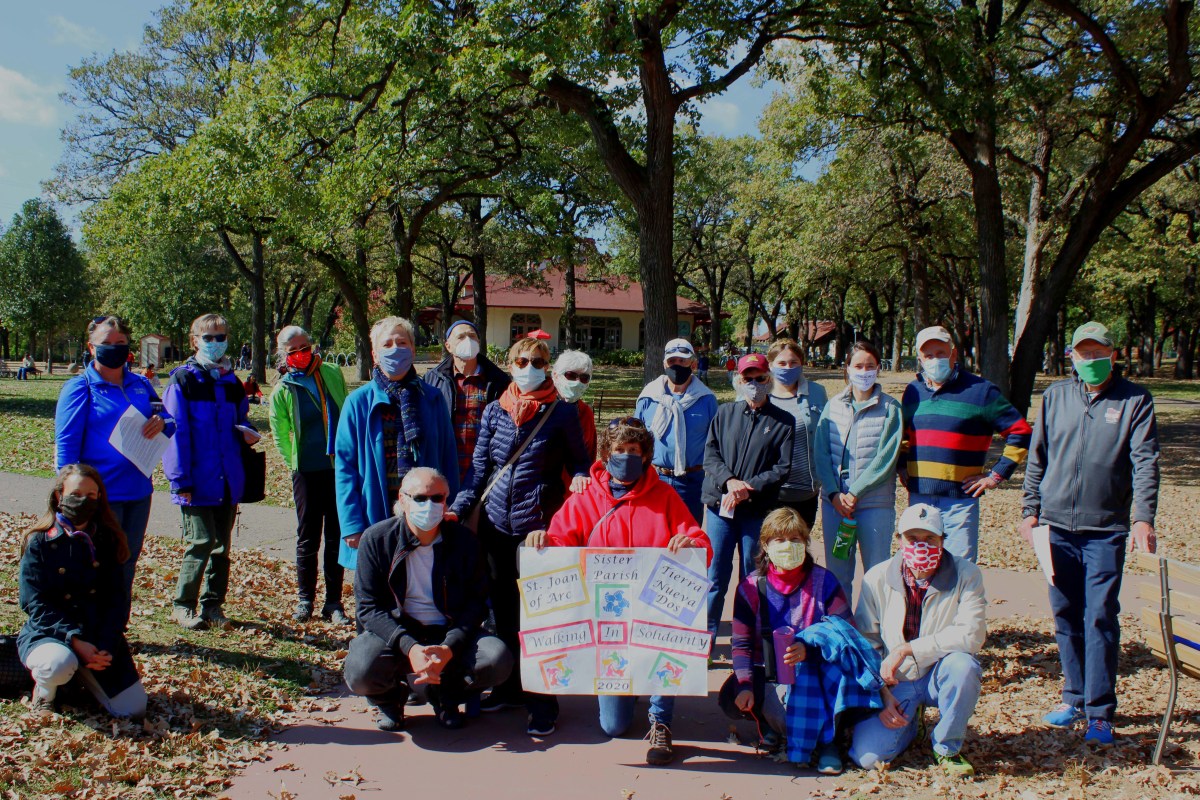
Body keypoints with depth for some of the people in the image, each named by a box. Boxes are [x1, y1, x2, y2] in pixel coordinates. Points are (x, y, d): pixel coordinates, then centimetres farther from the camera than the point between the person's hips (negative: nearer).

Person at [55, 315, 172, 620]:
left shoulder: (140, 384, 9)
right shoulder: (79, 388, -5)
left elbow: (167, 419, 16)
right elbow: (66, 446, -8)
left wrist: (162, 423, -9)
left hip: (138, 492, 5)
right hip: (101, 495, -5)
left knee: (126, 567, 14)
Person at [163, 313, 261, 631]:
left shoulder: (232, 382, 13)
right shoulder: (183, 380, -3)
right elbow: (176, 432, -7)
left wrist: (248, 432, -2)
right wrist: (180, 480, -13)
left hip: (228, 481, 5)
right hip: (198, 483, -5)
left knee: (222, 545, 10)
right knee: (202, 542, -7)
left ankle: (213, 605, 22)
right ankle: (183, 605, 9)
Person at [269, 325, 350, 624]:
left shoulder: (332, 373, 5)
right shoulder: (283, 390, -2)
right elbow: (280, 436, 7)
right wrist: (295, 463, 5)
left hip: (339, 467, 2)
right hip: (307, 472, -2)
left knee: (336, 537, 6)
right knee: (307, 538, 5)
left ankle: (334, 602, 14)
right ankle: (304, 599, 19)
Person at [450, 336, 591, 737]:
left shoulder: (562, 413, -1)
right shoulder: (494, 411, 9)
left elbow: (579, 460, 6)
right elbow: (479, 467, 9)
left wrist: (580, 478, -17)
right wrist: (458, 508, -2)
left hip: (539, 524, -4)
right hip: (496, 522, 4)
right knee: (503, 608, 13)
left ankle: (541, 701, 7)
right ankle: (509, 687, 28)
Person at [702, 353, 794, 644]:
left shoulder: (783, 421, 4)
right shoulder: (725, 413, 11)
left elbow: (783, 468, -3)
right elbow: (710, 454, 4)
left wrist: (748, 487, -14)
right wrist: (729, 481, -13)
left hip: (759, 511, -1)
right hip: (719, 505, 2)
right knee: (715, 574, 4)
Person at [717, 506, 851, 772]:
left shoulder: (823, 581, -3)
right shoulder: (751, 587, -1)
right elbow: (741, 643, -2)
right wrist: (745, 685, -19)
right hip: (769, 675, 1)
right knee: (731, 698, -28)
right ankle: (771, 720, 8)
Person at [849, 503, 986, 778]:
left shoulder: (966, 574, -12)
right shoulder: (876, 579, -8)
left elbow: (971, 635, -25)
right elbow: (865, 644, -2)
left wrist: (906, 649, -27)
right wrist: (881, 694, -12)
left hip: (941, 677, 0)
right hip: (894, 683, 1)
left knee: (963, 665, -36)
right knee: (868, 757, -18)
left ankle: (947, 748, -8)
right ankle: (908, 722, 18)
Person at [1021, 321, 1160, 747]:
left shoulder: (1135, 400, 0)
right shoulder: (1056, 395, 8)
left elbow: (1145, 462, -8)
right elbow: (1037, 456, 12)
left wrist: (1144, 517, -19)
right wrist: (1030, 509, 7)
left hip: (1106, 529, -3)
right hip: (1058, 525, 3)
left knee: (1100, 618, -4)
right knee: (1066, 616, 10)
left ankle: (1100, 712, 6)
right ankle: (1074, 698, 23)